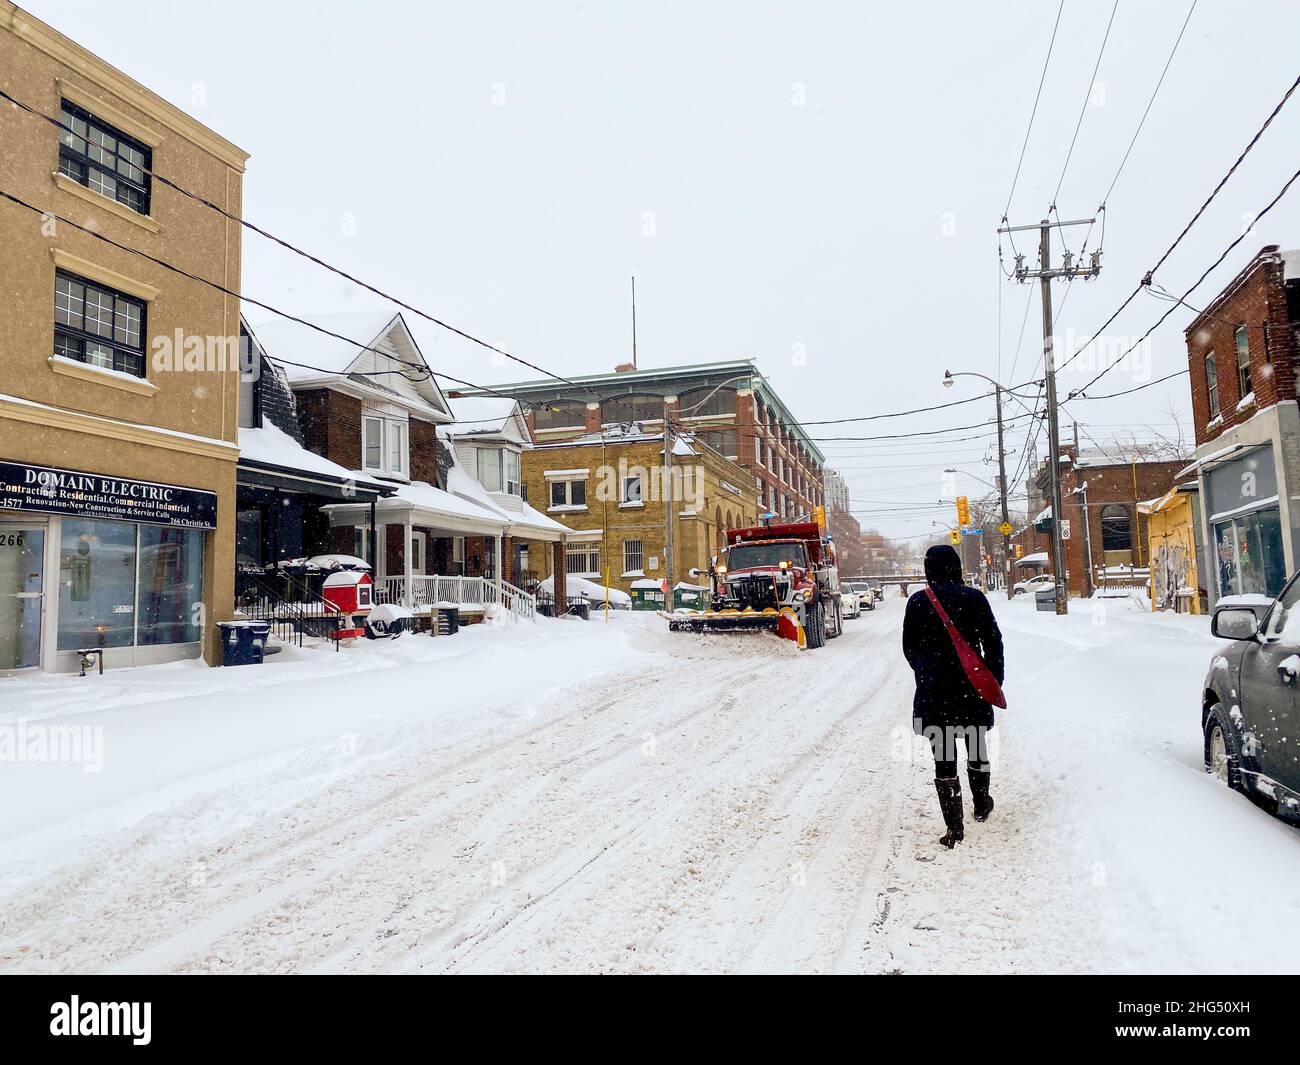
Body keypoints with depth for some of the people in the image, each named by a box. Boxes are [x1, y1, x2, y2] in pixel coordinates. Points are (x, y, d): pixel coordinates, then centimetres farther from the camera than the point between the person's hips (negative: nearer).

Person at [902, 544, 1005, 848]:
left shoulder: (917, 602, -6)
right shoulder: (974, 598, -6)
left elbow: (909, 649, 3)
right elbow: (993, 642, -2)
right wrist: (994, 681, 9)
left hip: (933, 692, -1)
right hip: (971, 688, 2)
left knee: (943, 757, 4)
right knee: (976, 747, 22)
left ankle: (954, 828, 3)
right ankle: (981, 806, 40)